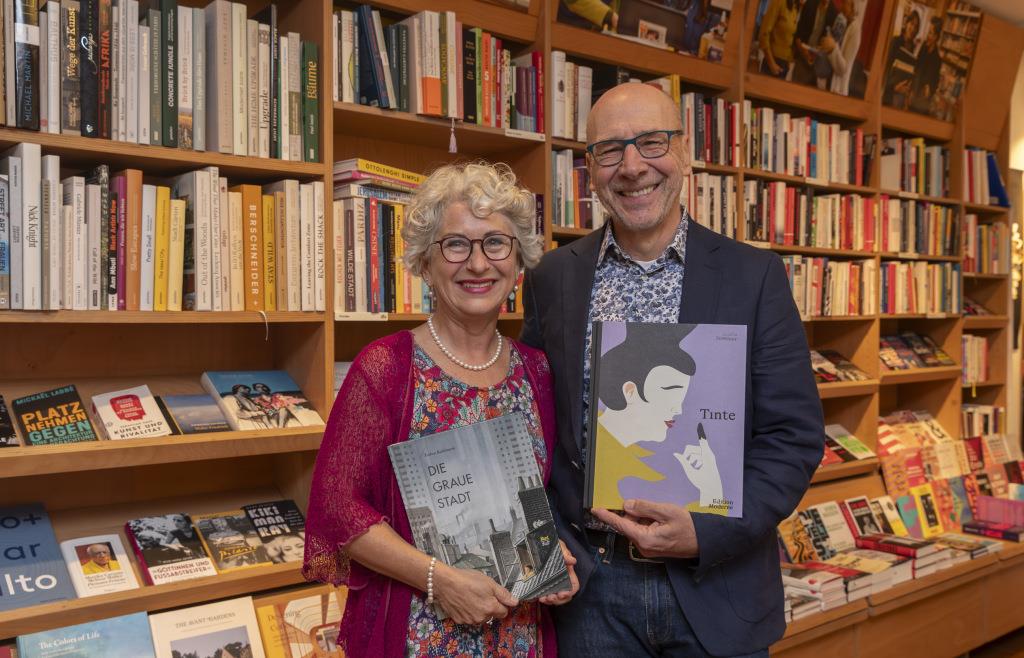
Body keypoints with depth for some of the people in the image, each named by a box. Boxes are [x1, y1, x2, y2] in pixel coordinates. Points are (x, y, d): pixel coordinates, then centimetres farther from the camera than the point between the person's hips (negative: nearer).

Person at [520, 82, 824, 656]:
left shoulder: (754, 276, -3)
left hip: (715, 587, -1)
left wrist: (707, 533, -16)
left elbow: (795, 436, -5)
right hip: (590, 590, 1)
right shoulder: (552, 279, 2)